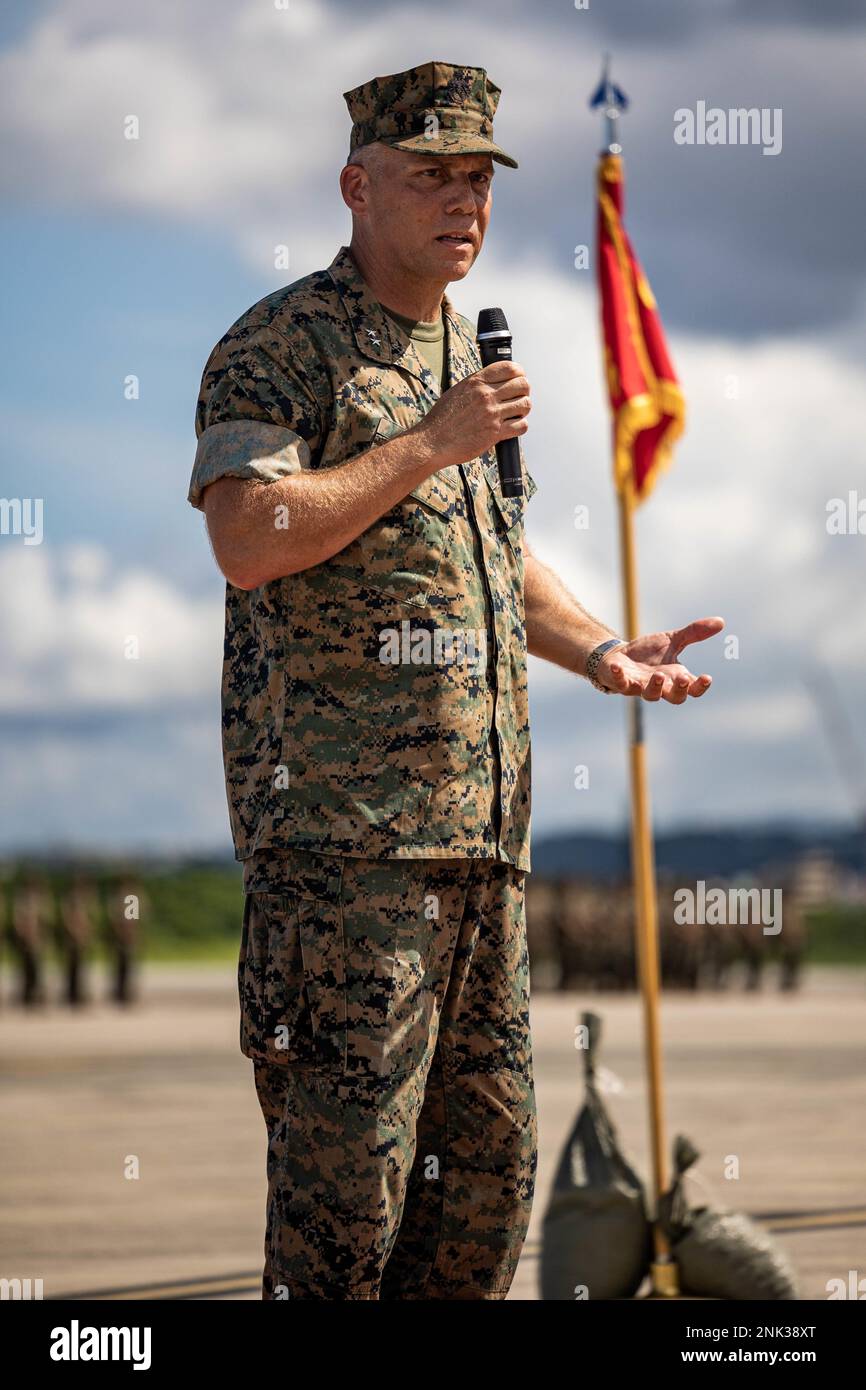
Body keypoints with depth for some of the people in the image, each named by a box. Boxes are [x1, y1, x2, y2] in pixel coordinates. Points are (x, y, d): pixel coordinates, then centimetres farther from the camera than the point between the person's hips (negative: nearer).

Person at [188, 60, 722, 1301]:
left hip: (479, 822, 8)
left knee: (489, 1149, 9)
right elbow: (249, 540, -18)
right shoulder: (280, 346, -4)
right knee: (347, 1150, -9)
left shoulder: (468, 360, 21)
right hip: (341, 814, -8)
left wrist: (600, 649, 13)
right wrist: (431, 443, -16)